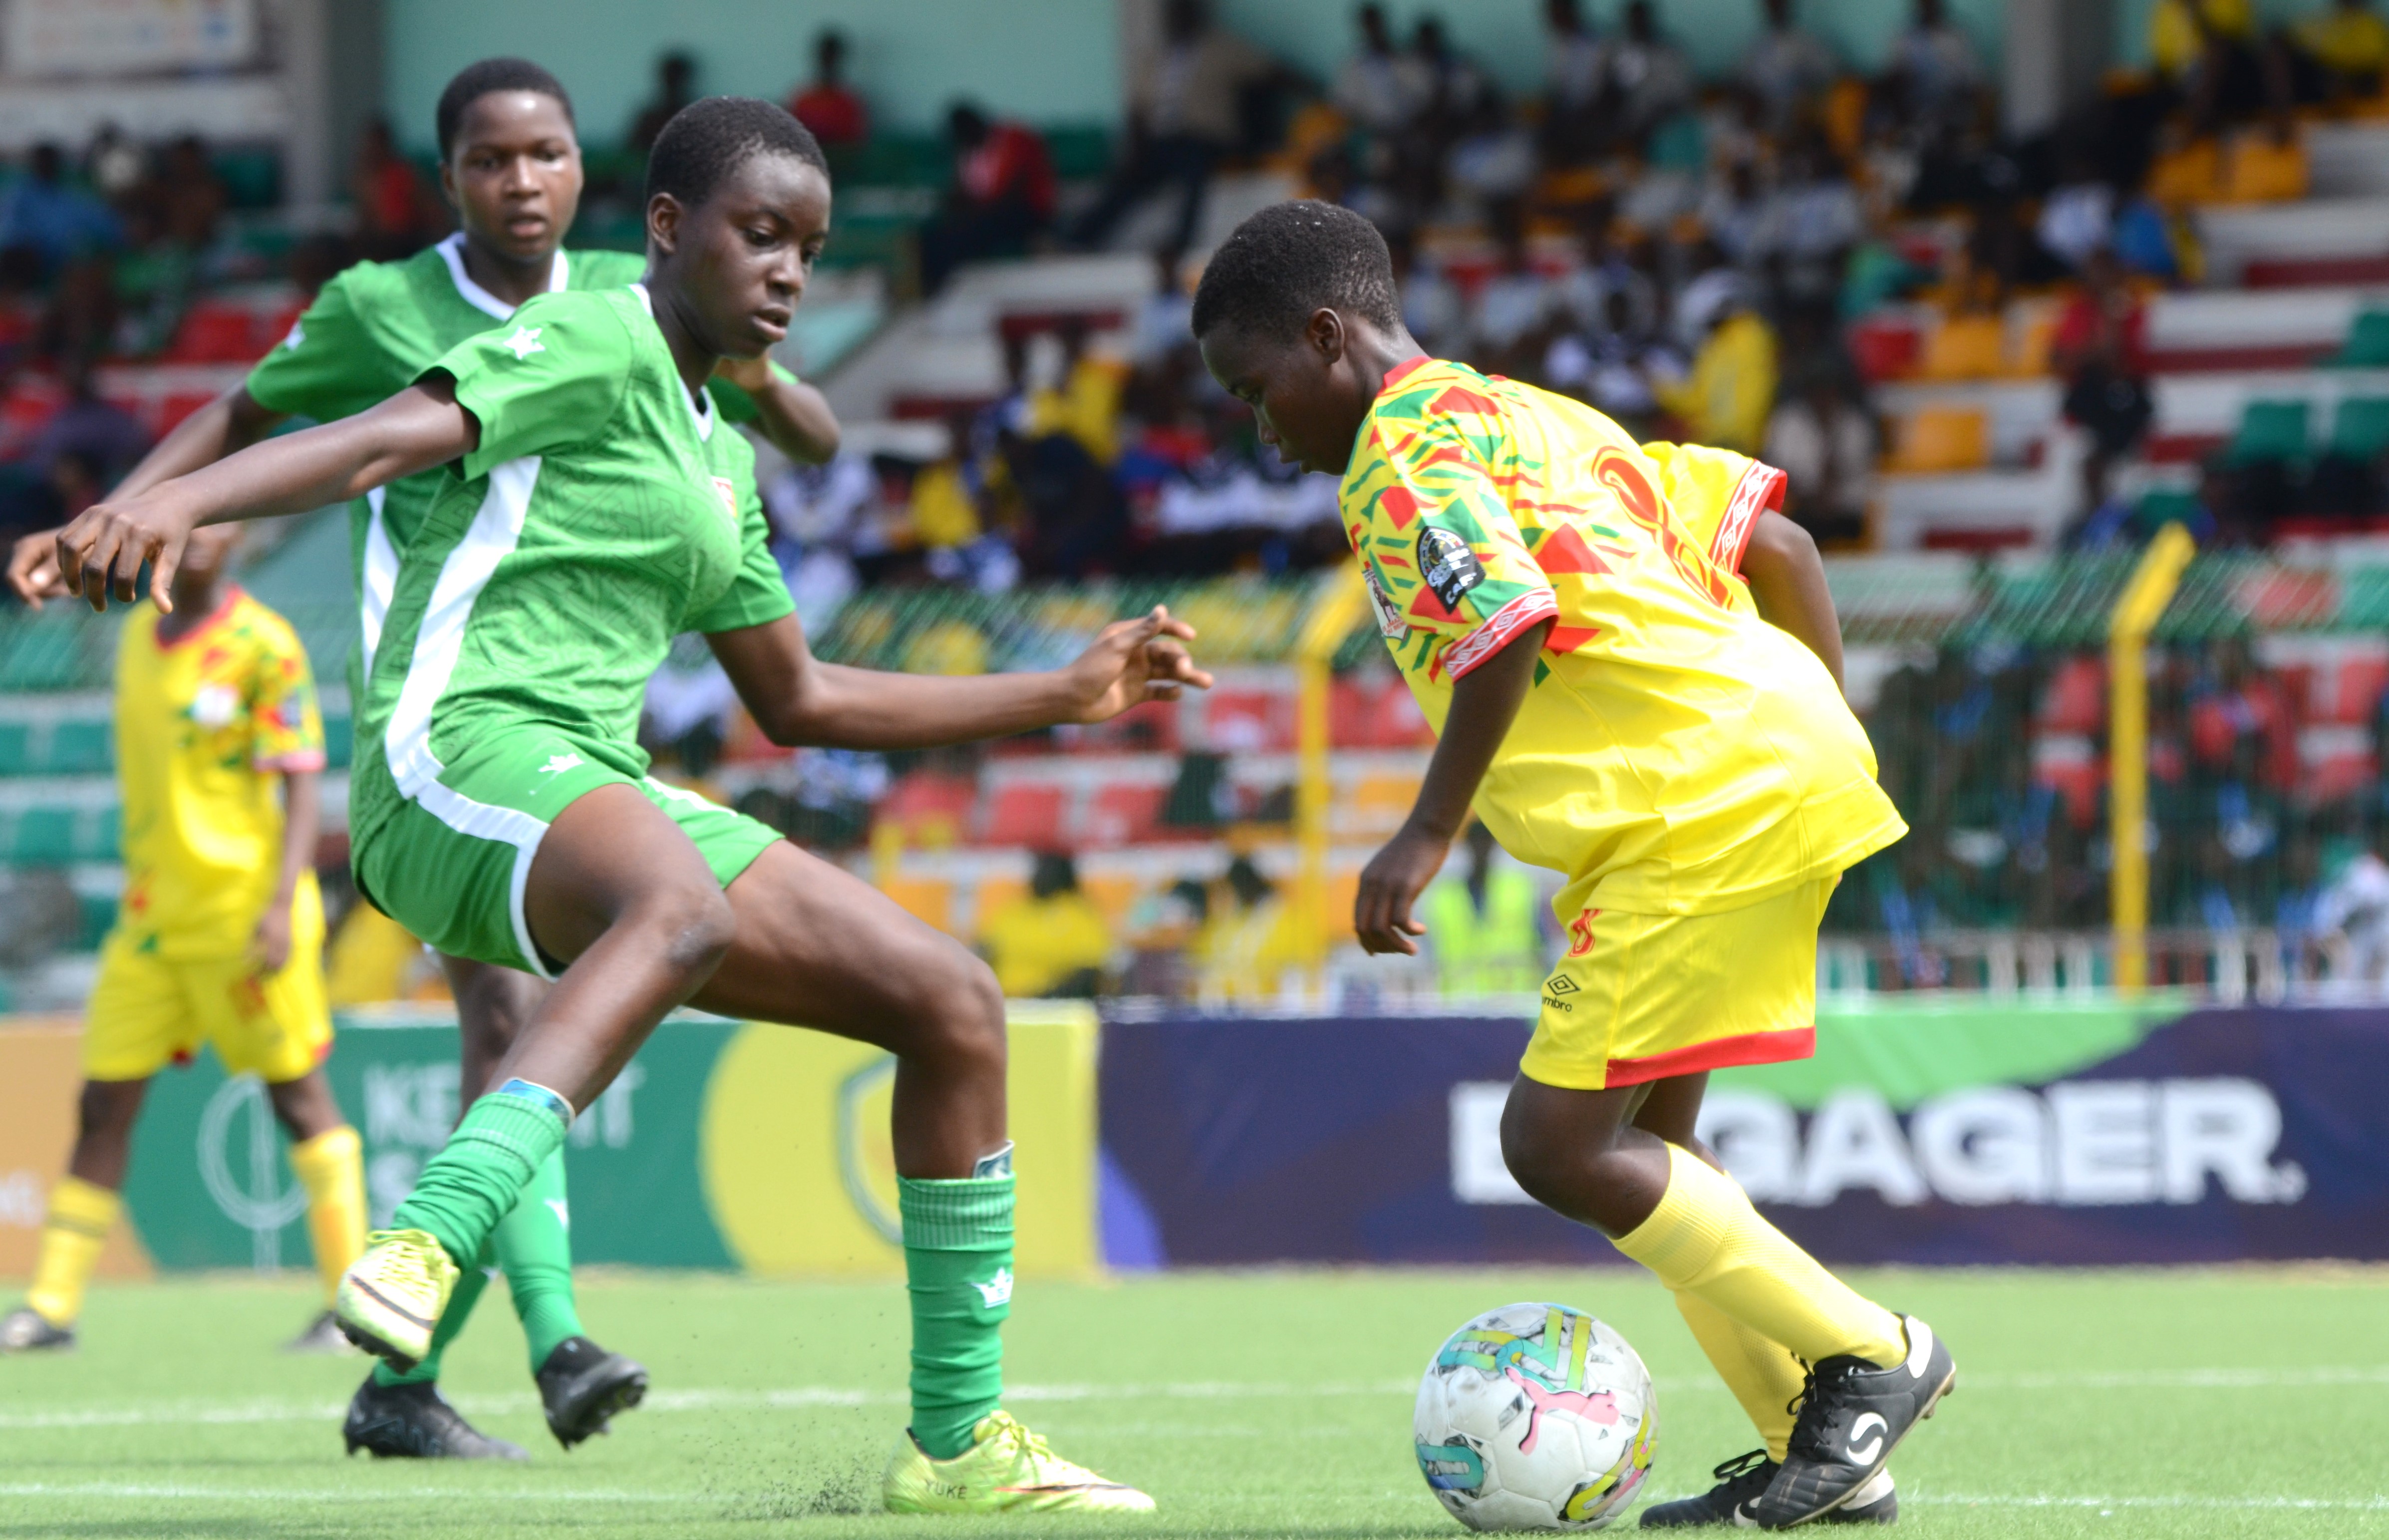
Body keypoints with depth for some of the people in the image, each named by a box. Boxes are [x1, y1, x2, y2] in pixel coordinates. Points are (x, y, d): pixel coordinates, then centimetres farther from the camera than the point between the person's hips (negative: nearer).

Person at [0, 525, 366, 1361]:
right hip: (150, 915, 6)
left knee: (298, 1091, -1)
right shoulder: (137, 635, 12)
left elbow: (301, 786, -10)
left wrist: (282, 900, -20)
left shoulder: (264, 647, -8)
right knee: (104, 1099, 2)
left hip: (244, 908, -6)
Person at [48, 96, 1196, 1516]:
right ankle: (427, 1244, -54)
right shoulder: (596, 347, -2)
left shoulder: (721, 460, 25)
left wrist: (1067, 695, 35)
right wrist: (178, 502, -37)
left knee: (953, 1000, 3)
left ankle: (959, 1438, 9)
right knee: (687, 910, -42)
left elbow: (800, 702, 34)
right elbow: (388, 439, -19)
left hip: (595, 795, 9)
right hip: (459, 752, -9)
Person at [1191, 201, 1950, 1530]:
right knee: (1645, 1138, 16)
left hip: (1701, 808, -10)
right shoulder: (1515, 412, 22)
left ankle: (1864, 1356, -1)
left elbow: (1509, 621, -24)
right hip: (1779, 750, 10)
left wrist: (1427, 835, -20)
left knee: (1560, 1144, -7)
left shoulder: (1405, 451, -7)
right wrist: (1823, 714, 27)